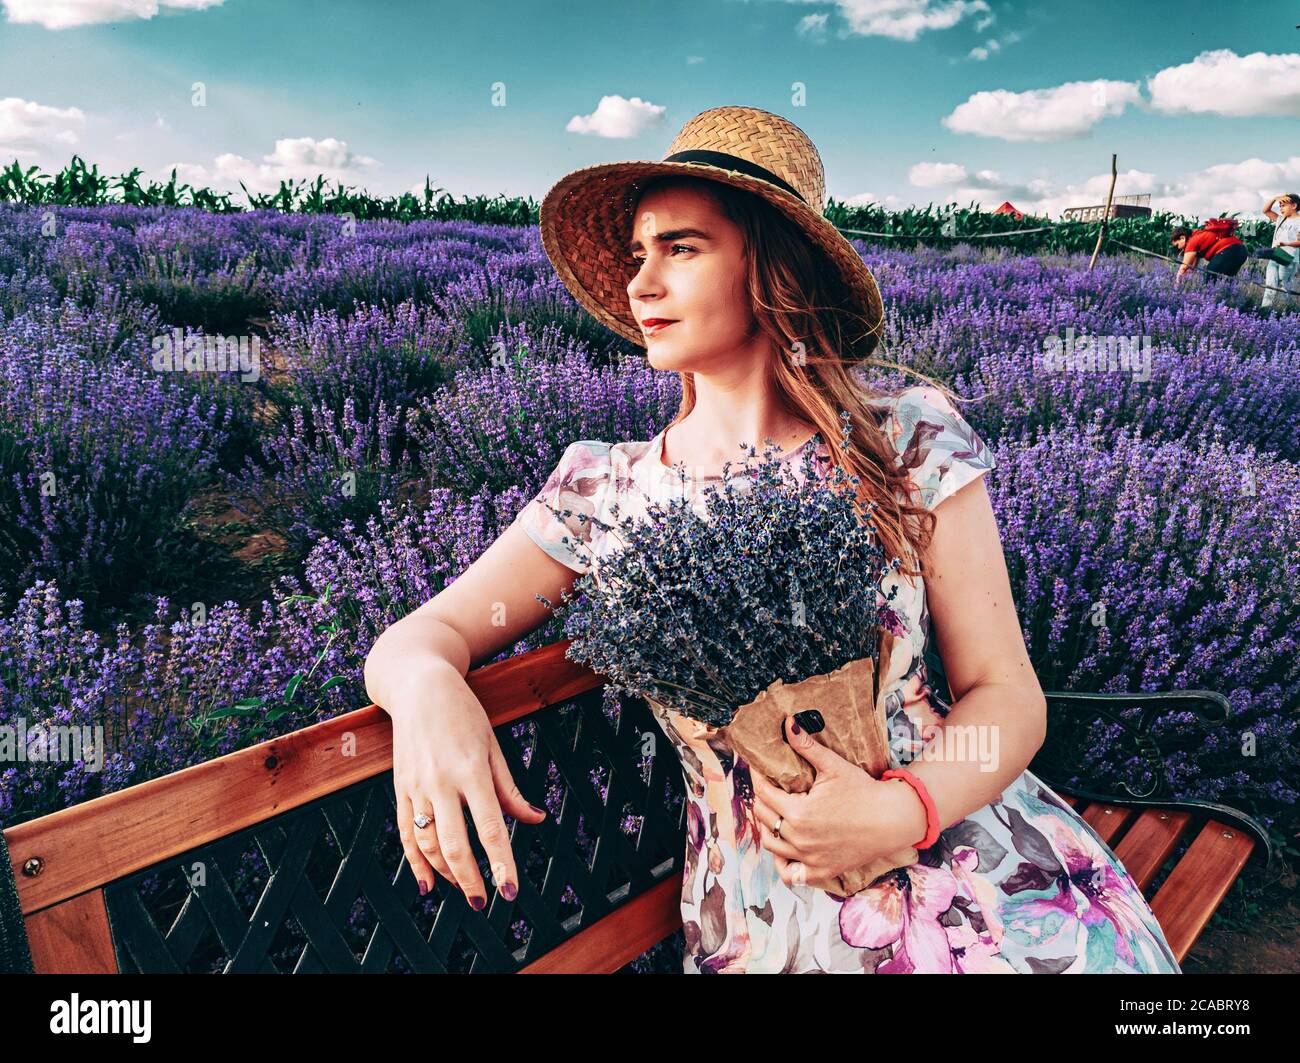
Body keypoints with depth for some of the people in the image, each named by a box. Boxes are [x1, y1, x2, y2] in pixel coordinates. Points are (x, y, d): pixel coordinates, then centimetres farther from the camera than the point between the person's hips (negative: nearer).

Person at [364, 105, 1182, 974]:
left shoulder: (910, 441, -3)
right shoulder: (606, 494, 0)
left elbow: (1006, 692, -2)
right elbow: (416, 636, -1)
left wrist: (905, 808, -21)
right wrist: (427, 688, -25)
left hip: (967, 843, 1)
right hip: (774, 915, 0)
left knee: (1095, 944, -23)